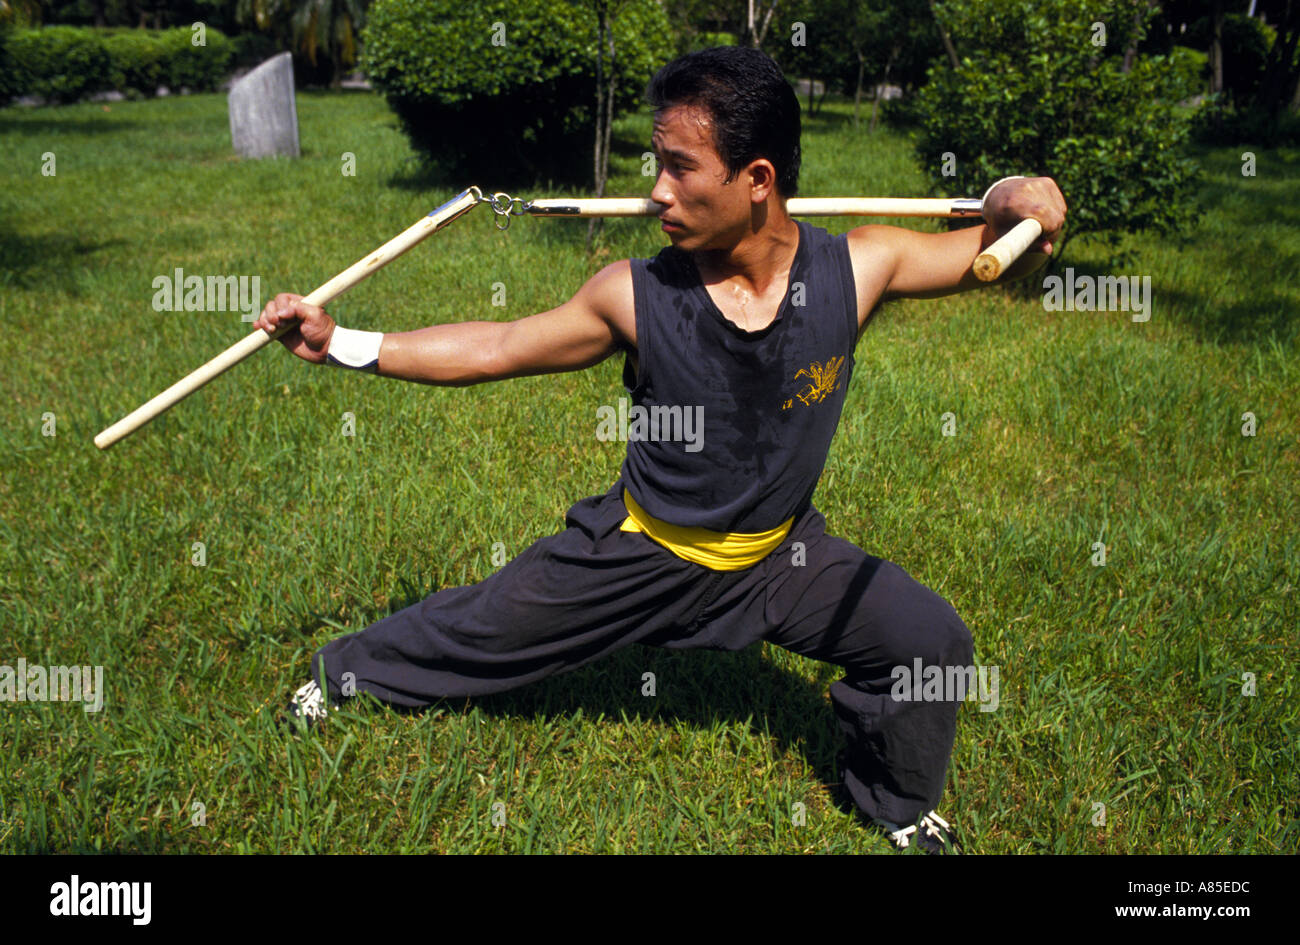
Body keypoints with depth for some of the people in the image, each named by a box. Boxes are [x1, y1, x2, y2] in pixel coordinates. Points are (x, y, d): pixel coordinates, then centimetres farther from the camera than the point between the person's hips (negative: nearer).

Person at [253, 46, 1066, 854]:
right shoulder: (634, 296, -23)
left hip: (780, 553, 1)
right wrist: (343, 345, -12)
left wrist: (1019, 216, -33)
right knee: (479, 628, 12)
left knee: (933, 642, -6)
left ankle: (902, 806, 25)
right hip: (643, 550, -1)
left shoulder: (857, 268, -22)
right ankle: (344, 671, 45)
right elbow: (496, 349, -10)